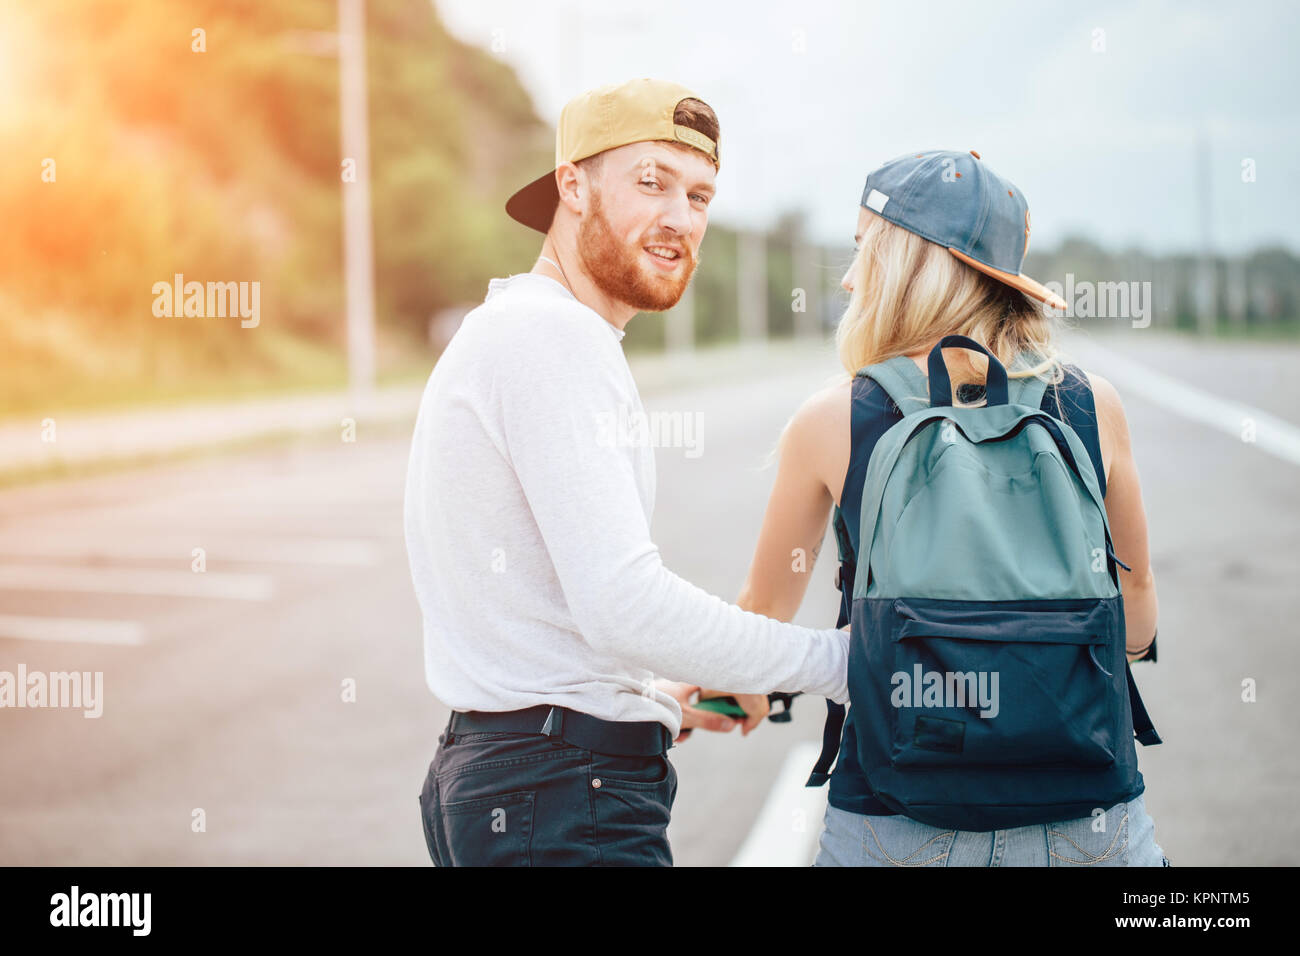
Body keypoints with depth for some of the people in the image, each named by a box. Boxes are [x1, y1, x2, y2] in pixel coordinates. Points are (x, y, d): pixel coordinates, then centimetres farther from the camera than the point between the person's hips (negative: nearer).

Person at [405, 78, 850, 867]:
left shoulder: (508, 329, 17)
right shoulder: (556, 338, -15)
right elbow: (622, 603, -23)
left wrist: (642, 699, 22)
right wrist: (841, 661, -16)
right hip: (562, 796, -10)